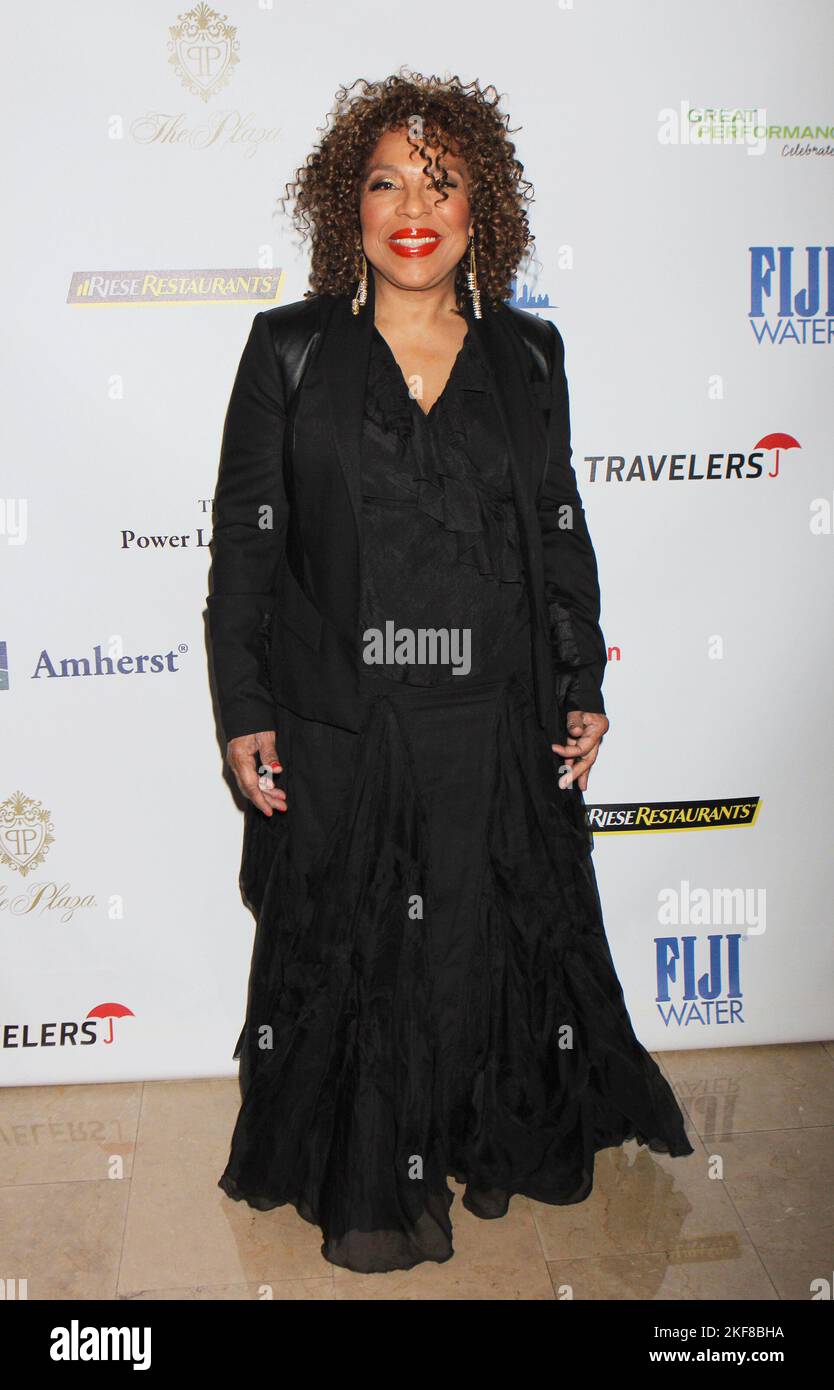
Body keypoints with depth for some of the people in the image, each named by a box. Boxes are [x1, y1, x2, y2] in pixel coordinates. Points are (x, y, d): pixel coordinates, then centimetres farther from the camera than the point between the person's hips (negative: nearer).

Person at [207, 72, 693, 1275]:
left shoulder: (527, 358, 7)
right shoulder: (291, 351, 0)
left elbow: (561, 532, 10)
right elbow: (244, 540, -1)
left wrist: (583, 687, 6)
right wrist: (244, 713, -6)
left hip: (494, 730, 2)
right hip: (335, 726, -1)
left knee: (481, 946, 13)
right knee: (352, 953, 10)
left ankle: (481, 1144, 39)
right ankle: (365, 1186, 32)